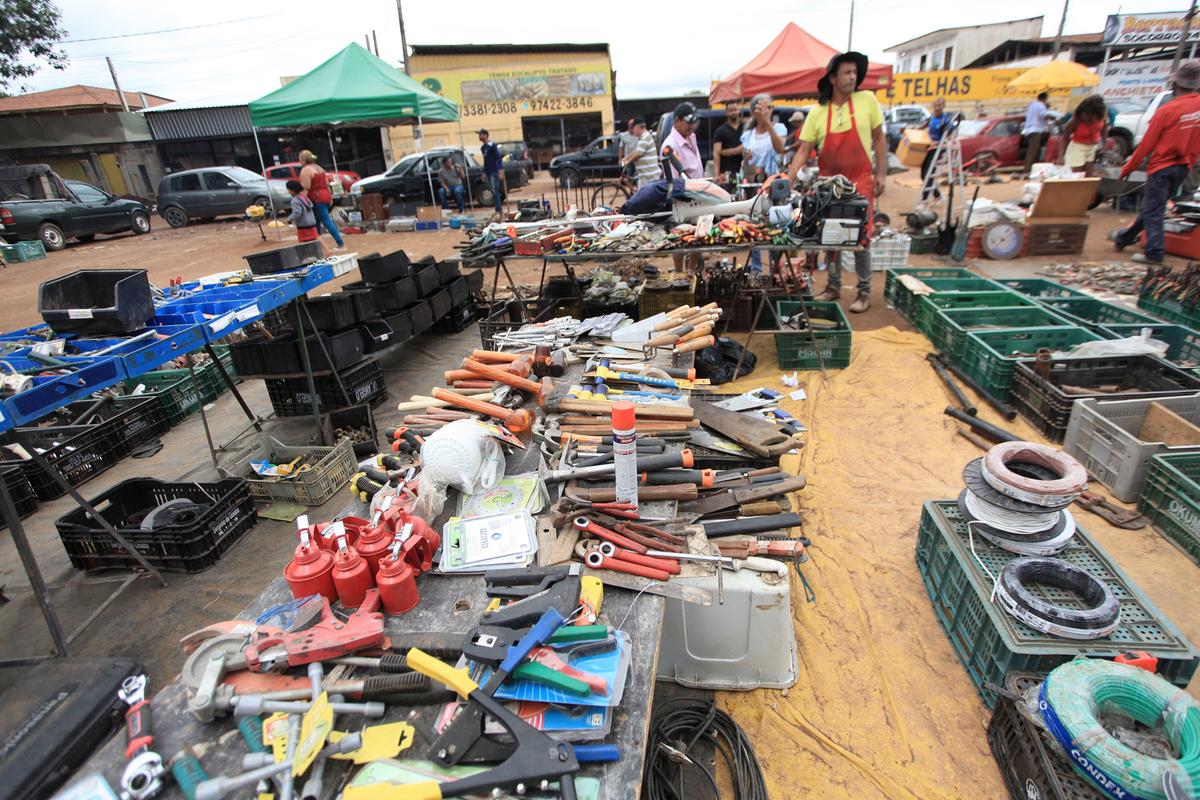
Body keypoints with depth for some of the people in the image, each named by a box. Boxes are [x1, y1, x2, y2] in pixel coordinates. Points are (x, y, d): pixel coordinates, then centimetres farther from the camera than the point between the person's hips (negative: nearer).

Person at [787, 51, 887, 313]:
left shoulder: (867, 101, -2)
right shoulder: (817, 113, -1)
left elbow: (879, 138, 3)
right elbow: (803, 150, -3)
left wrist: (881, 173, -3)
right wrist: (788, 178, -16)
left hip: (860, 182, -2)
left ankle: (864, 292, 9)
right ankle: (833, 286, 22)